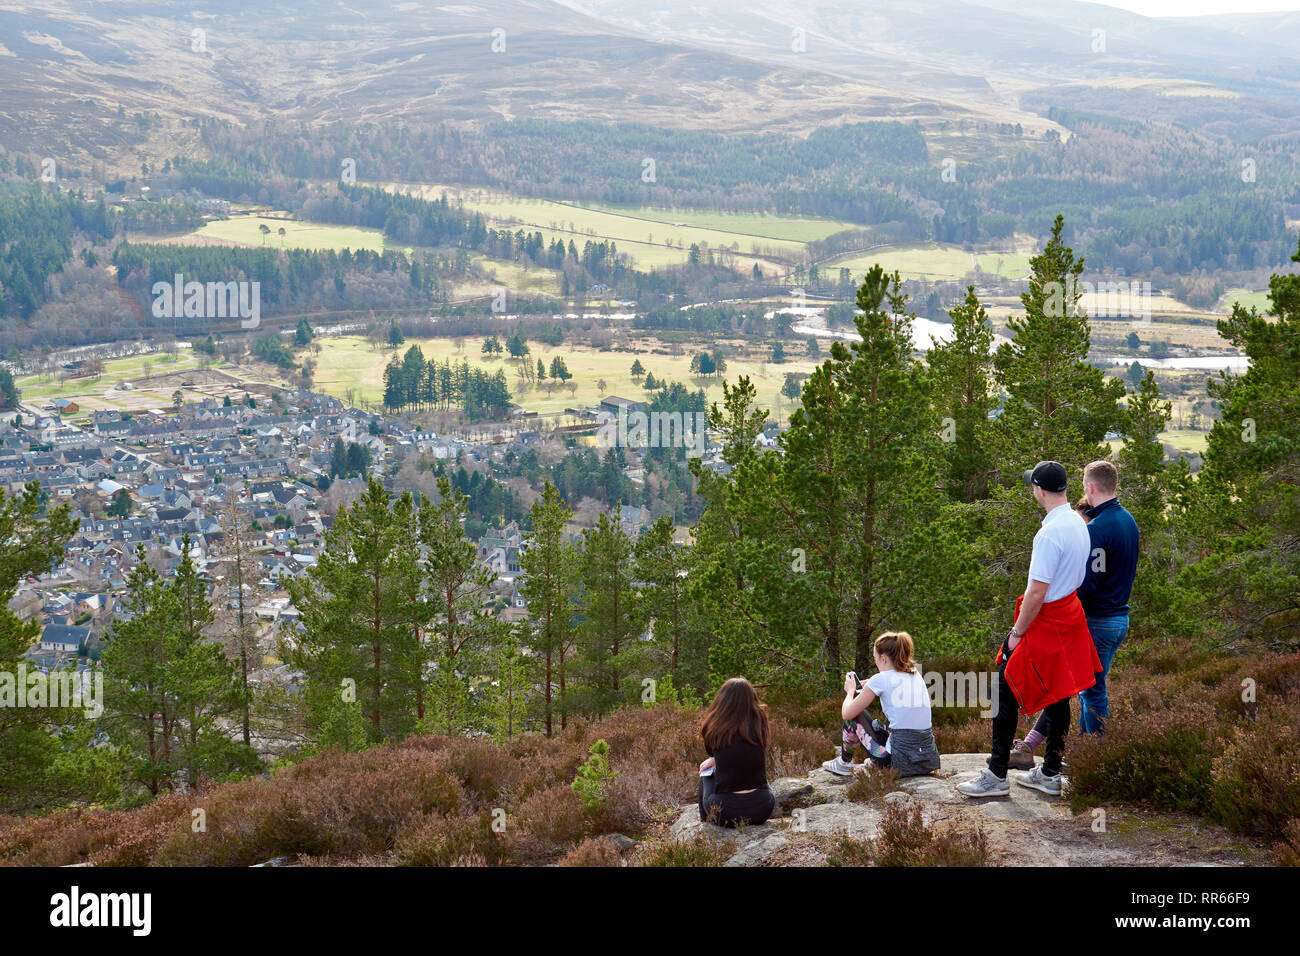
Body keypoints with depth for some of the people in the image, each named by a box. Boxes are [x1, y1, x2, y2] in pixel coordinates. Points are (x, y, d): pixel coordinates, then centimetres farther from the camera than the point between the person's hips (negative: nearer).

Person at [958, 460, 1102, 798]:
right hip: (1069, 614, 9)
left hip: (1043, 622, -9)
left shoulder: (1050, 534, -25)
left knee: (1005, 692, 0)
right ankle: (1050, 773, 24)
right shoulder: (1078, 523, 5)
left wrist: (1017, 632, -14)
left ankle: (996, 776, 4)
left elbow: (1037, 593, -25)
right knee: (1057, 695, 15)